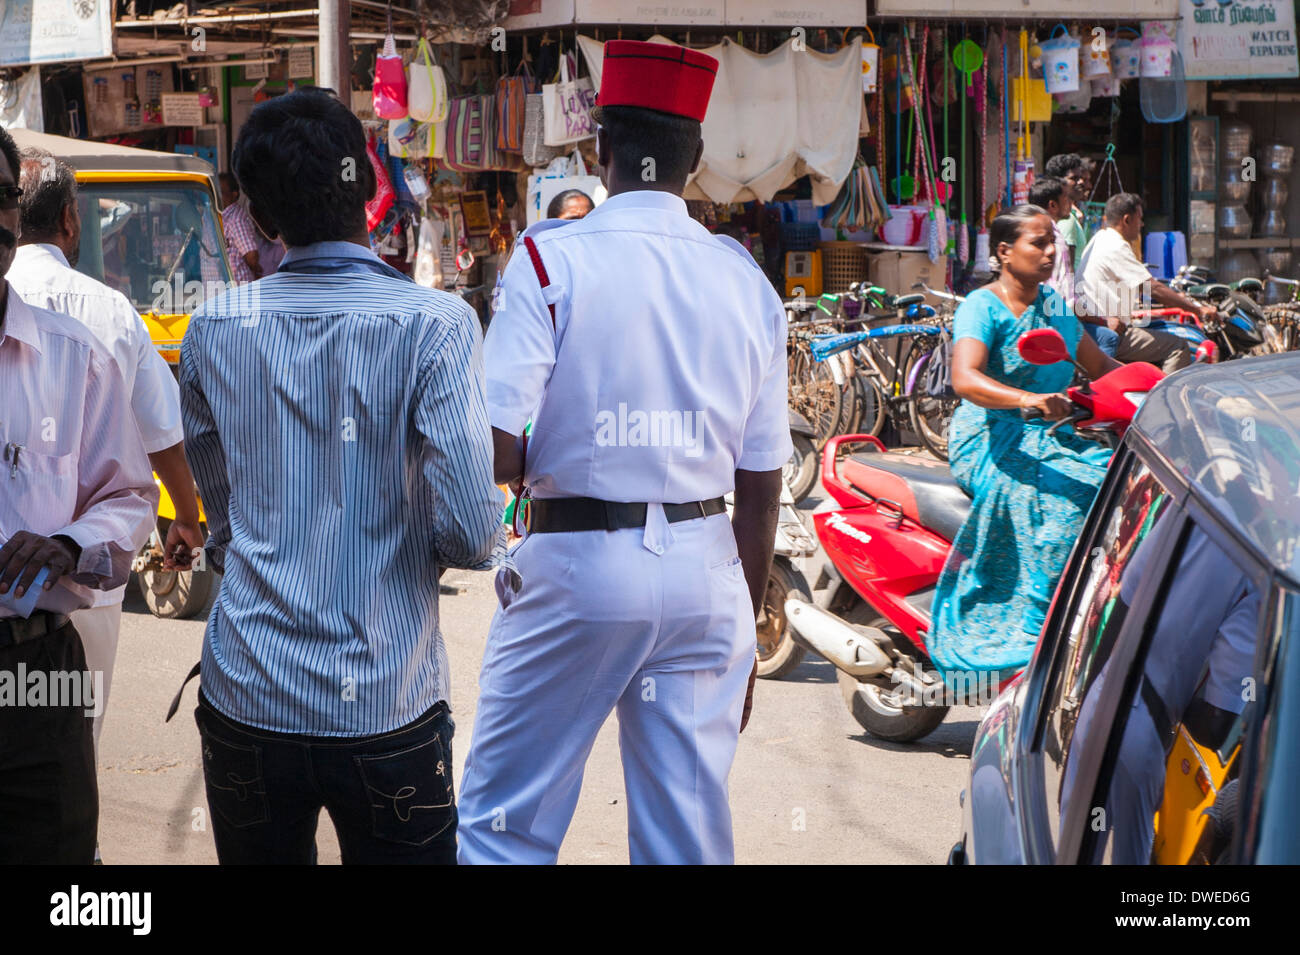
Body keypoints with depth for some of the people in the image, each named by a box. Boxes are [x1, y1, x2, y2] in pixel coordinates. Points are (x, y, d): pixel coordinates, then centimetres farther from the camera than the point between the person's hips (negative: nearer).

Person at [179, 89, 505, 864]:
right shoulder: (433, 326, -12)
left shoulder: (214, 330, 0)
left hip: (245, 703, 3)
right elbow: (470, 533, -16)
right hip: (387, 709, -3)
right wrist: (493, 543, 5)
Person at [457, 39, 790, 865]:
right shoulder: (746, 281, 5)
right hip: (705, 575, 4)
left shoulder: (552, 260, -8)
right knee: (691, 833, 11)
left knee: (504, 824, 6)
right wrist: (747, 626, 18)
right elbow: (762, 487, 8)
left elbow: (497, 454, -16)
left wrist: (552, 460, 8)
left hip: (578, 565, -4)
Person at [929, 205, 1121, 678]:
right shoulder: (982, 307, -8)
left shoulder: (1054, 305, 16)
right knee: (1062, 502, -33)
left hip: (1052, 438, 7)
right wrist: (1028, 400, -43)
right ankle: (1040, 635, -30)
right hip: (991, 442, -7)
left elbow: (1099, 364, 24)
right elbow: (964, 379, -26)